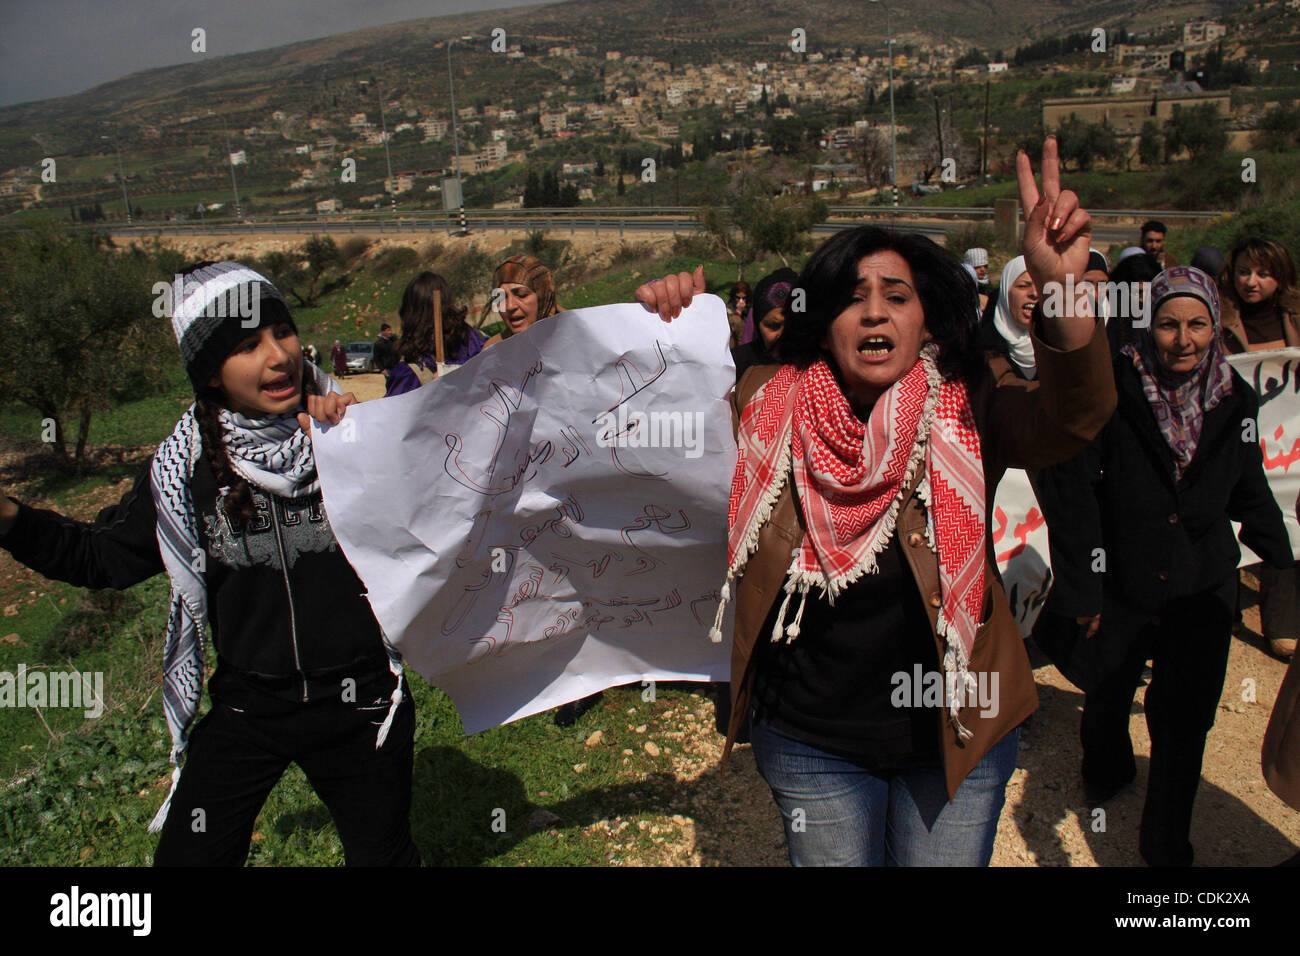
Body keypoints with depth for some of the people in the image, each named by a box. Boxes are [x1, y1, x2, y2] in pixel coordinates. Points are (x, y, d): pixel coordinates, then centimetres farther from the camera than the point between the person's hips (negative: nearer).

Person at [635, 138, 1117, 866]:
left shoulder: (965, 415, -12)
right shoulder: (768, 407, -8)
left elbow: (1074, 418, -27)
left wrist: (1062, 290, -44)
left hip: (954, 731, 0)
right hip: (811, 741, 1)